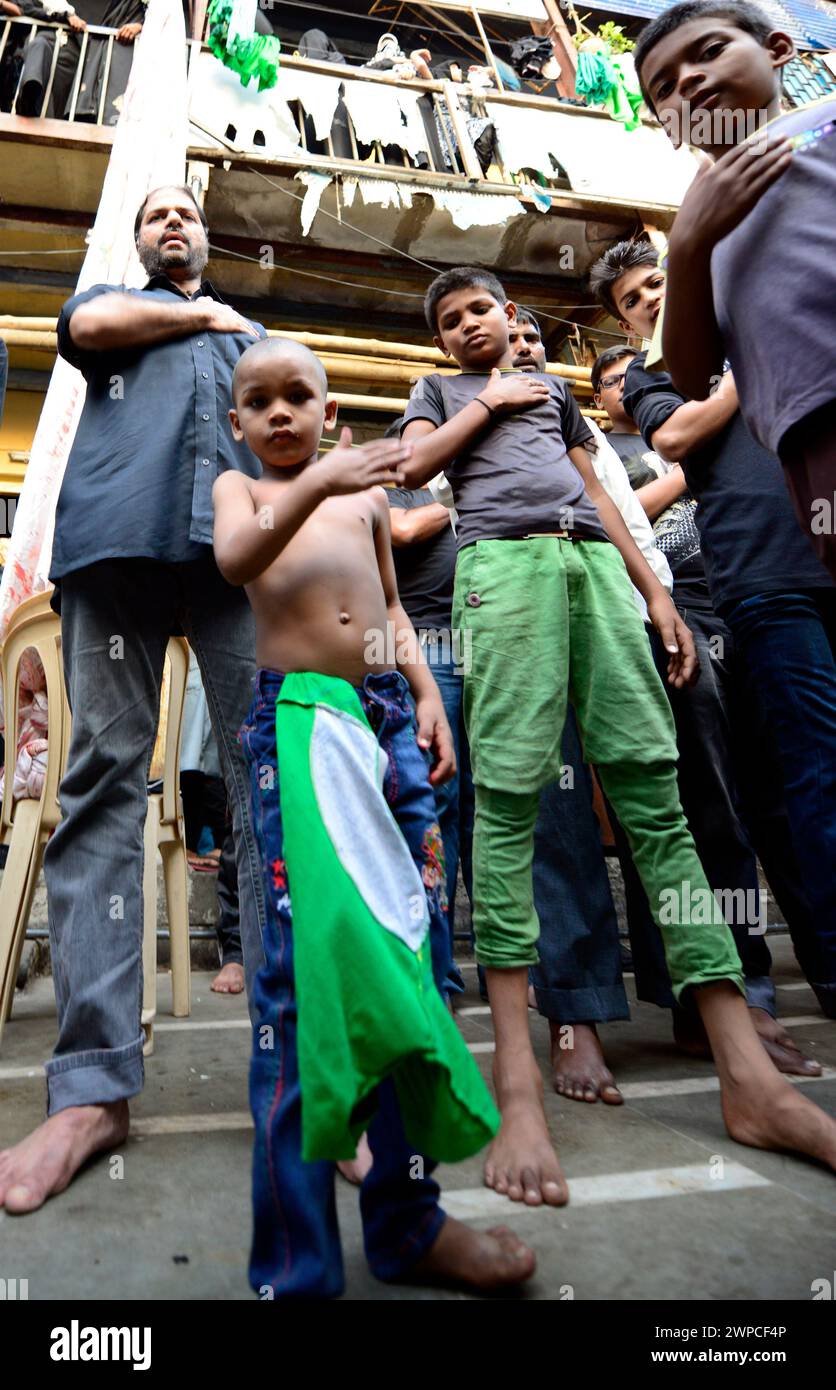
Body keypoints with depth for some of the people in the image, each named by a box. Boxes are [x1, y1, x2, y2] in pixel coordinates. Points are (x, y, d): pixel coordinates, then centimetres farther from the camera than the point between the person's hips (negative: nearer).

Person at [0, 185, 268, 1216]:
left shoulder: (253, 333, 38)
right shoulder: (107, 295, 34)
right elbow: (88, 327, 8)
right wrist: (199, 314, 23)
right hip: (117, 530, -1)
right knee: (103, 781, -11)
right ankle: (92, 1084, -9)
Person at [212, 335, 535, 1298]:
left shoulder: (366, 492, 24)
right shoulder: (240, 487, 14)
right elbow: (235, 558, -9)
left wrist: (427, 693, 8)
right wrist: (317, 483, -22)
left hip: (390, 711, 4)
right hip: (297, 716, -4)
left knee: (417, 948, 2)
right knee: (303, 957, -9)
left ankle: (407, 1218, 19)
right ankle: (297, 1259, 5)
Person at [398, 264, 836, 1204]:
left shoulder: (551, 390, 36)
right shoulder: (438, 391, 29)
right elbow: (412, 467, 8)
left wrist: (655, 590, 17)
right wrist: (486, 403, 14)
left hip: (595, 562, 3)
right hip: (503, 560, -3)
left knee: (654, 783, -10)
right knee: (509, 789, -17)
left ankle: (748, 1076, -11)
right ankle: (516, 1077, -18)